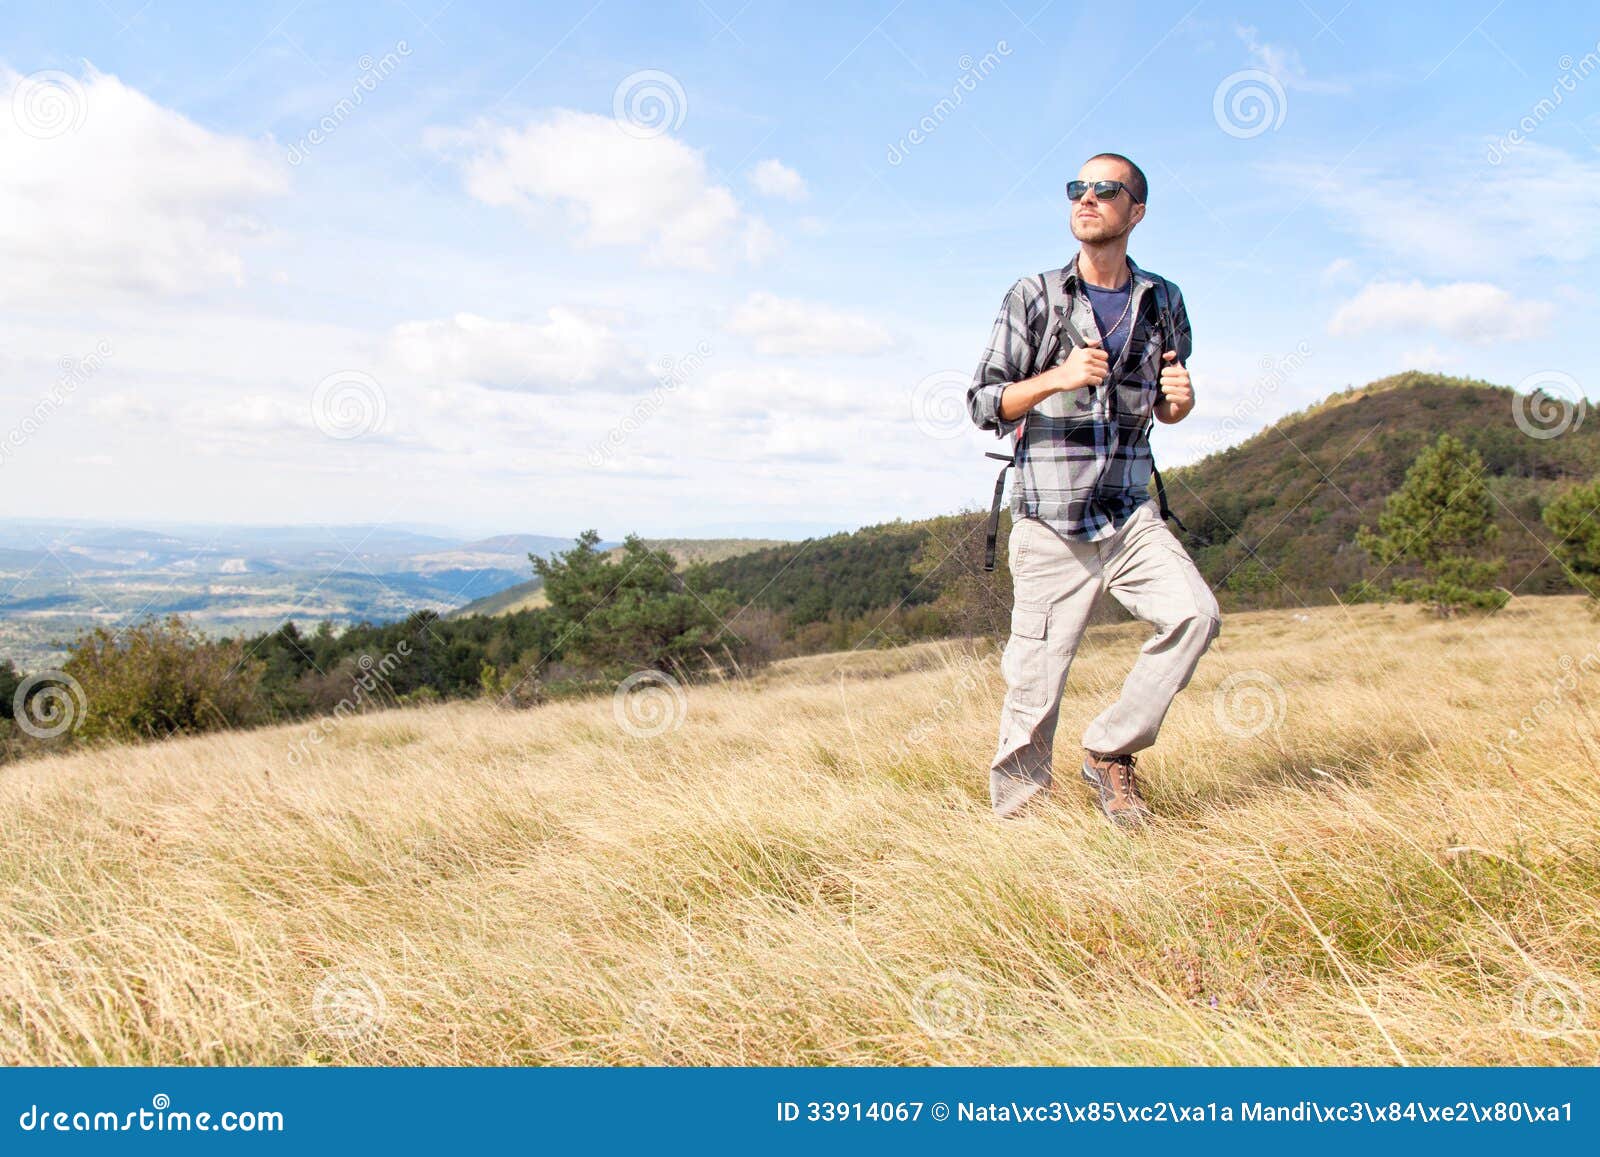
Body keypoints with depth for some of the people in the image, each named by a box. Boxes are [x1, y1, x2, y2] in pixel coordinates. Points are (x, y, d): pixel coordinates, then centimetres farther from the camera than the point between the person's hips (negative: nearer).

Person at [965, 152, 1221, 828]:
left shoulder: (1163, 302, 10)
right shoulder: (1033, 298, 1)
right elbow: (983, 404, -1)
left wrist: (1179, 399, -3)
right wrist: (1057, 378, -17)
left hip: (1131, 514, 3)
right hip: (1049, 524, -3)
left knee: (1195, 614, -21)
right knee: (1034, 684, -2)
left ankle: (1111, 750, -2)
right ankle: (1013, 815, 18)